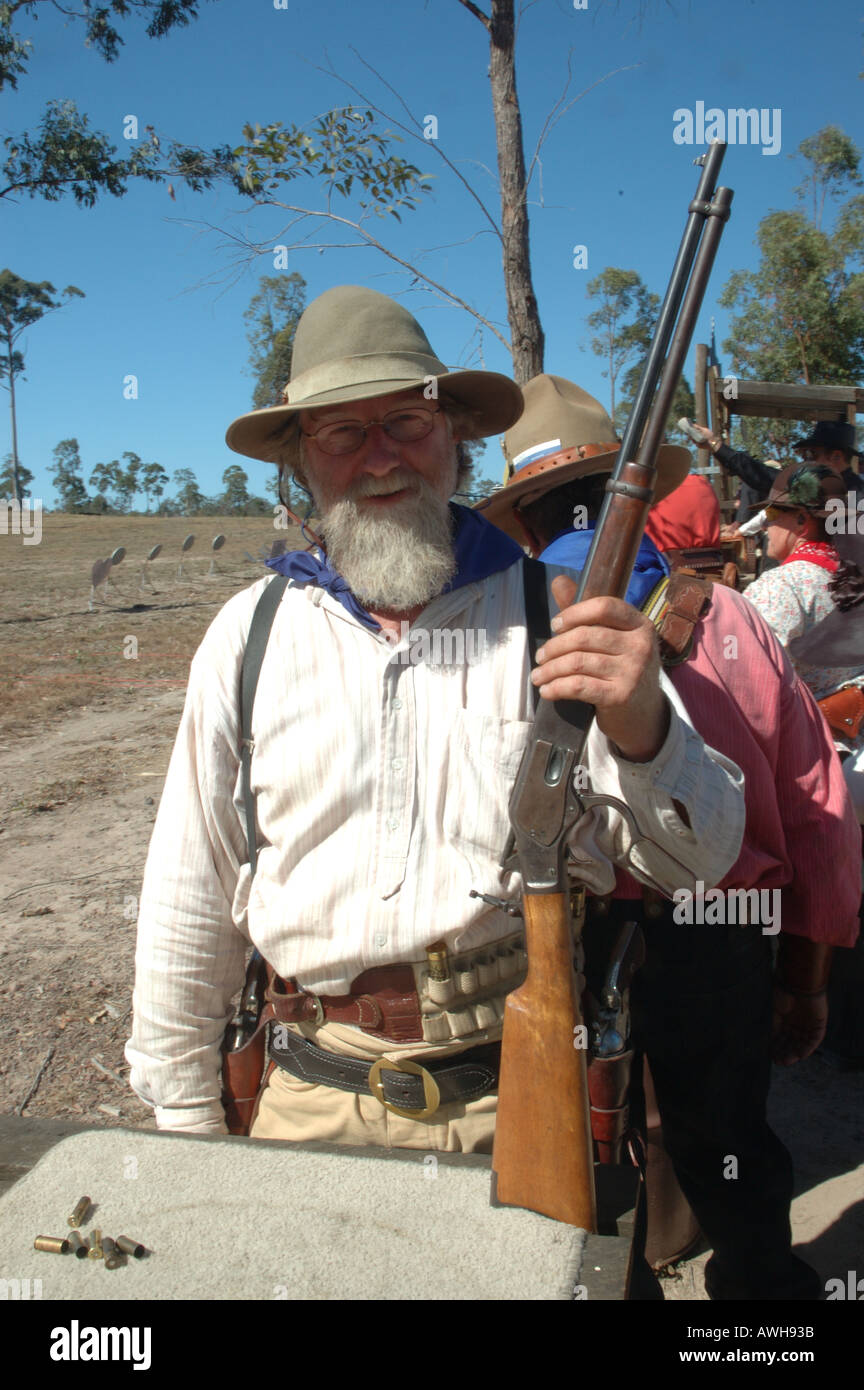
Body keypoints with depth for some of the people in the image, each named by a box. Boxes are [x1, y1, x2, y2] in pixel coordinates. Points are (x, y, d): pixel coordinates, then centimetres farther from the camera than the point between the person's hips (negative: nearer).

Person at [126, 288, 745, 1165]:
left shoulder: (552, 610, -5)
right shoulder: (250, 633, 0)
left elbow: (699, 860, -7)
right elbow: (190, 900, 6)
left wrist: (642, 731, -28)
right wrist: (186, 1122, 10)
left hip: (528, 1100, -1)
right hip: (312, 1106, 2)